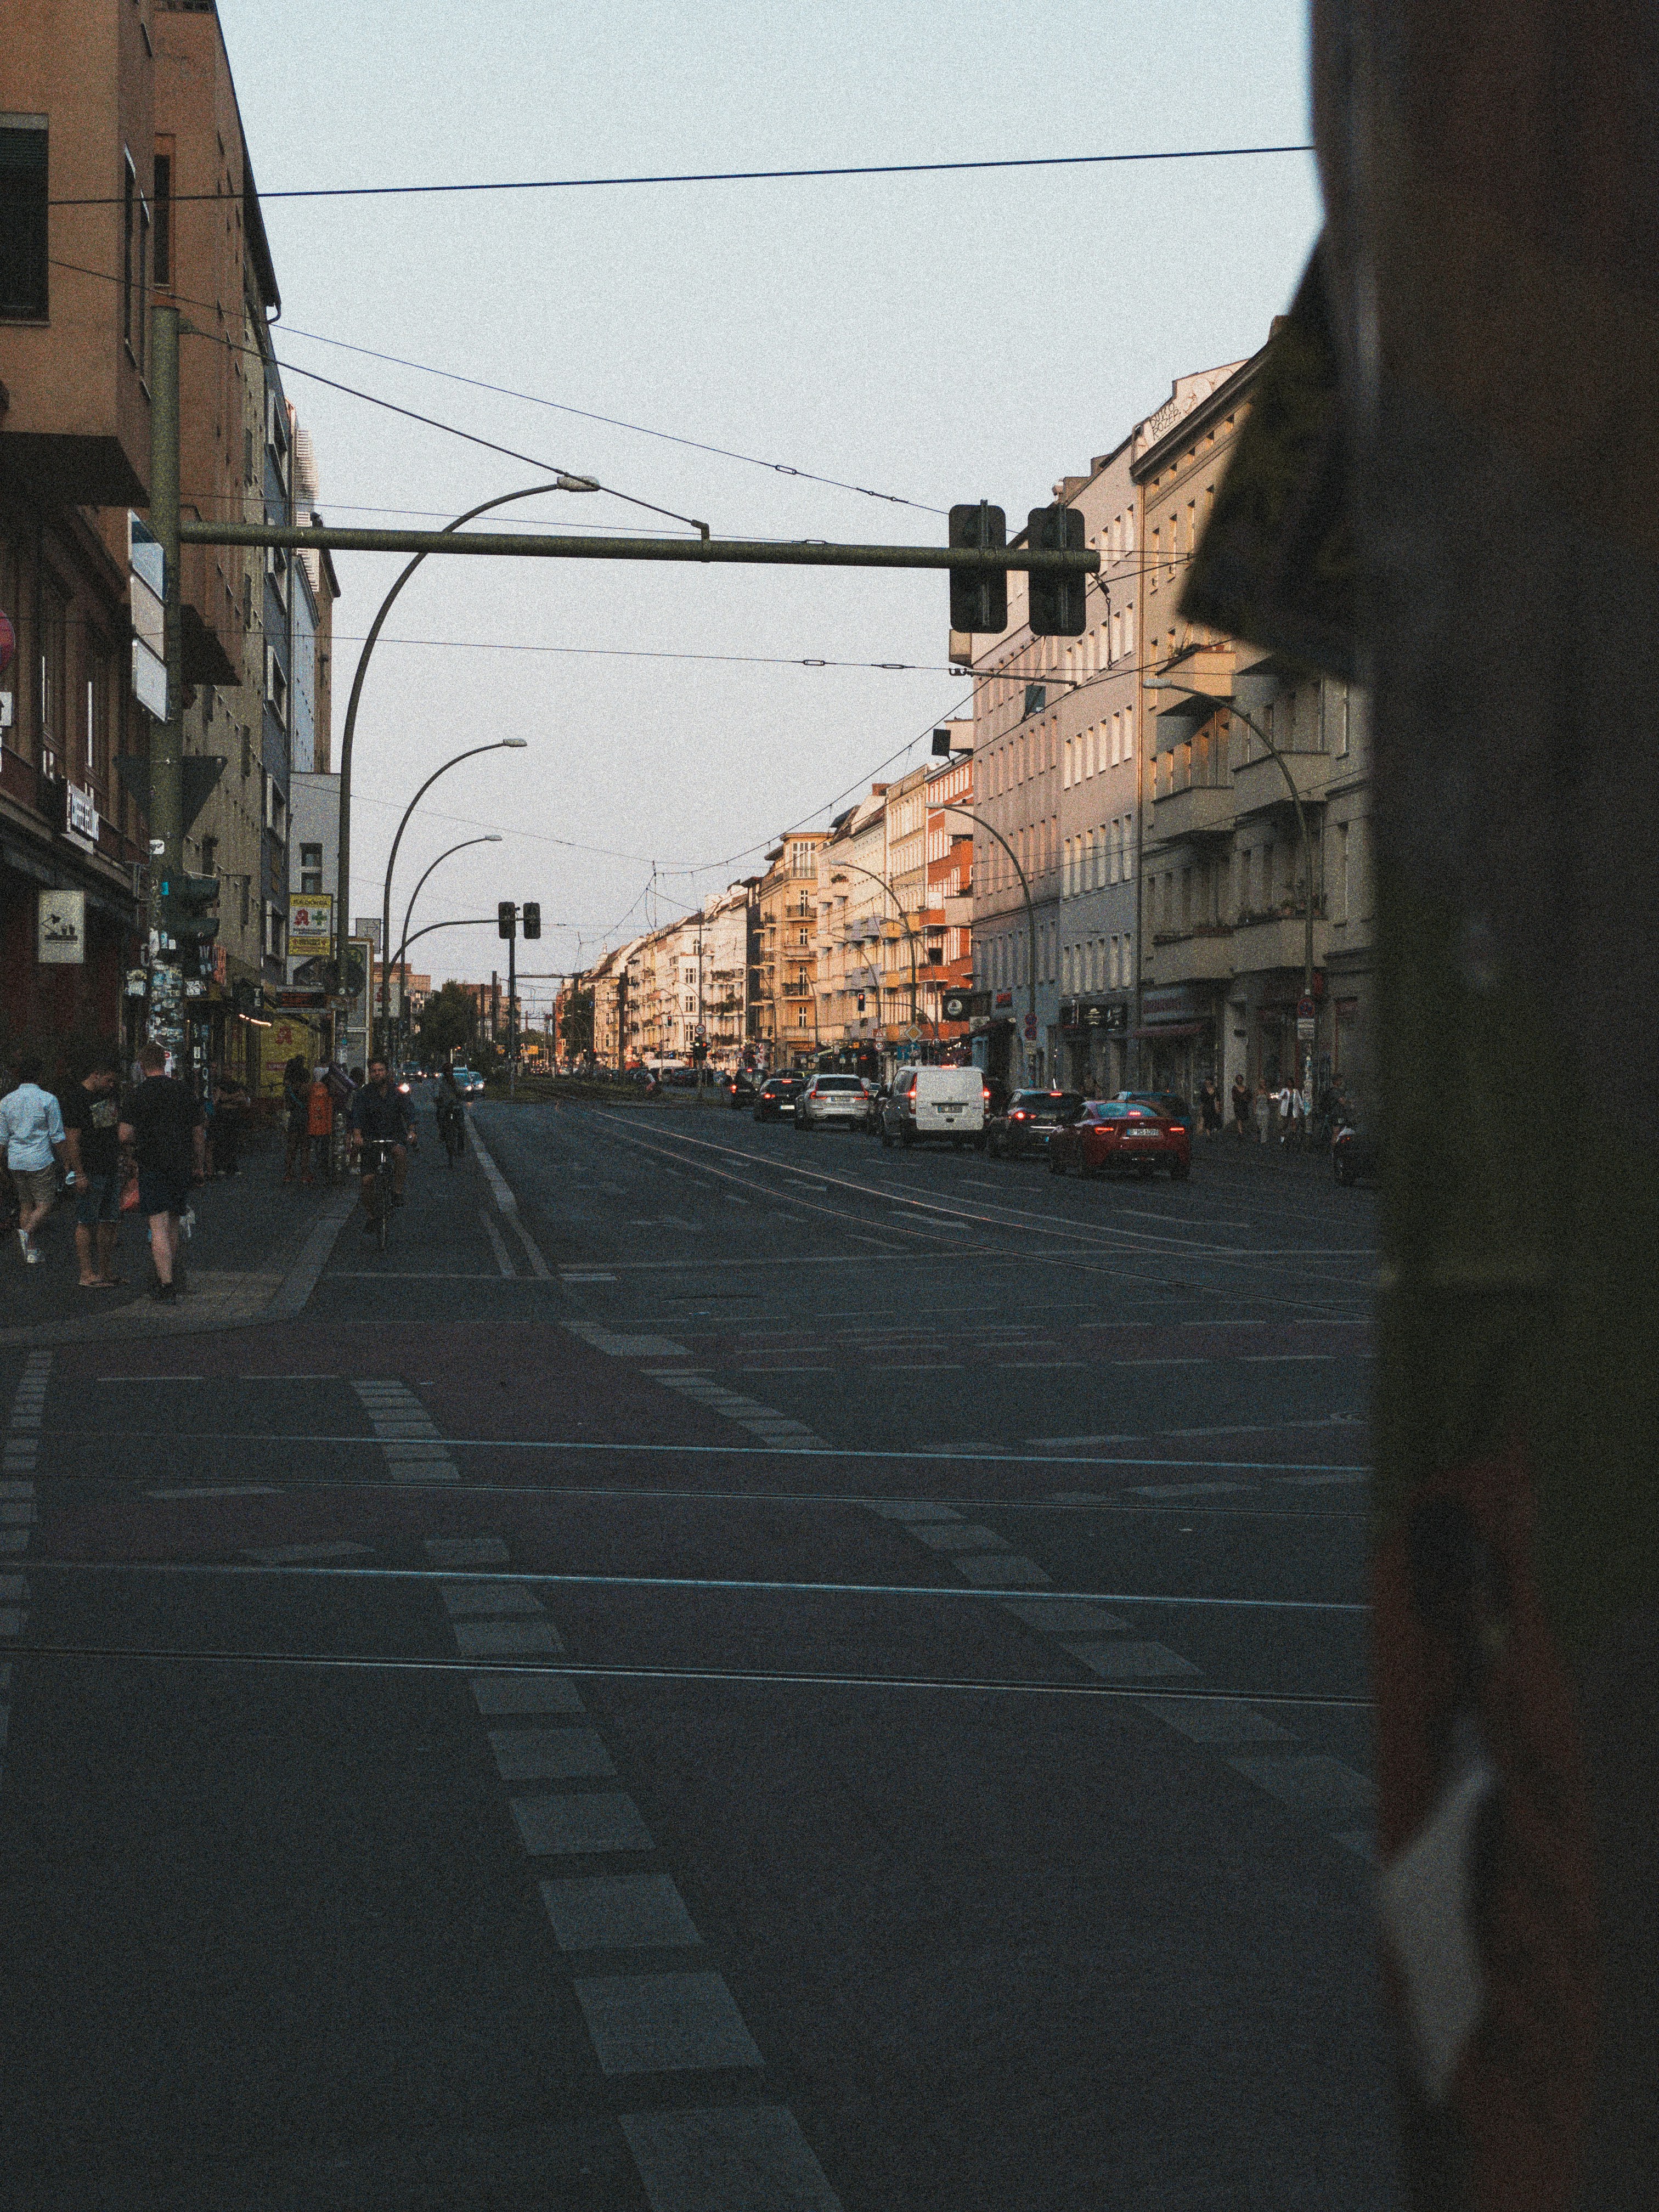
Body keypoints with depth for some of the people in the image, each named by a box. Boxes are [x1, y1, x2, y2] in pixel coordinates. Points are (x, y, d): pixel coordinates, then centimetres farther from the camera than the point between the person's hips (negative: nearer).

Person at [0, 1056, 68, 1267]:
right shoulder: (48, 1100, -8)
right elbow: (58, 1137, -7)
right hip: (41, 1160, -5)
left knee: (26, 1204, 12)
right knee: (45, 1203, 3)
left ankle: (31, 1250, 13)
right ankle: (26, 1232, -22)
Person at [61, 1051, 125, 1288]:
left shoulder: (112, 1092, 12)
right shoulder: (76, 1097, -11)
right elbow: (71, 1138, -14)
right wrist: (79, 1174, -17)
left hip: (112, 1168, 8)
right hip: (89, 1170, -8)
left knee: (109, 1223, 8)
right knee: (87, 1223, -4)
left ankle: (104, 1272, 15)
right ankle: (87, 1275, -3)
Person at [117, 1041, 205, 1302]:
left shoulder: (138, 1095, -8)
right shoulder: (184, 1090, 3)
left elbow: (125, 1136, -10)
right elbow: (199, 1132, 8)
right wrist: (200, 1166, 18)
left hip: (153, 1166, -4)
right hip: (182, 1167, 4)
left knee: (159, 1226, -5)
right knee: (173, 1223, 19)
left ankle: (166, 1285, -10)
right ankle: (172, 1273, 30)